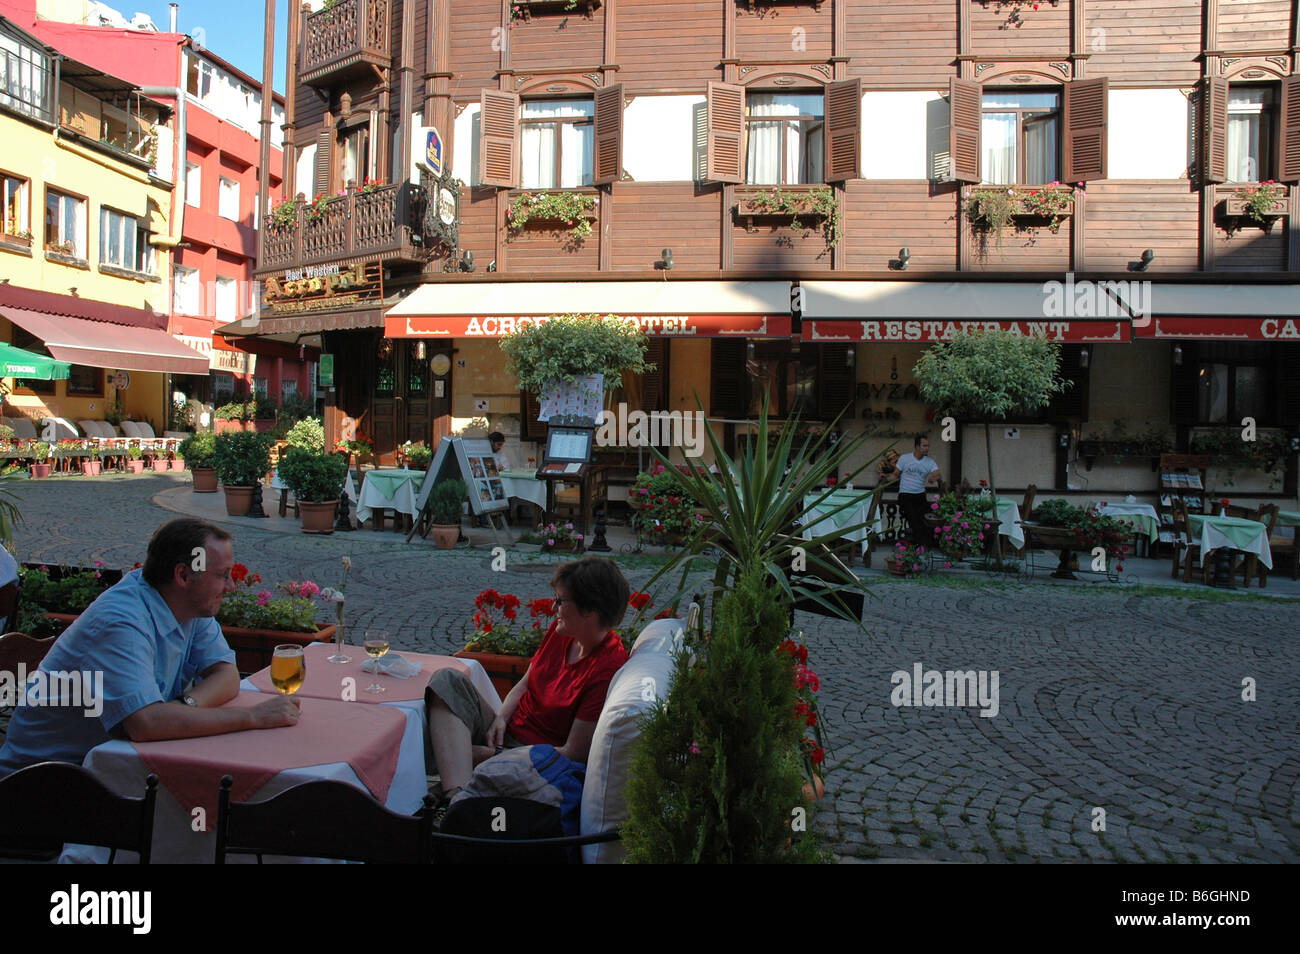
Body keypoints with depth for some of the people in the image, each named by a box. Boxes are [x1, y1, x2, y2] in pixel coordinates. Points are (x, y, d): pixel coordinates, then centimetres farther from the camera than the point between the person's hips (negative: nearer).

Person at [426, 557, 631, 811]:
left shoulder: (608, 668, -23)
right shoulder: (560, 631, 1)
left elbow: (574, 753, -21)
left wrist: (496, 756, -19)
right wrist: (501, 718, -5)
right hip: (506, 733, 9)